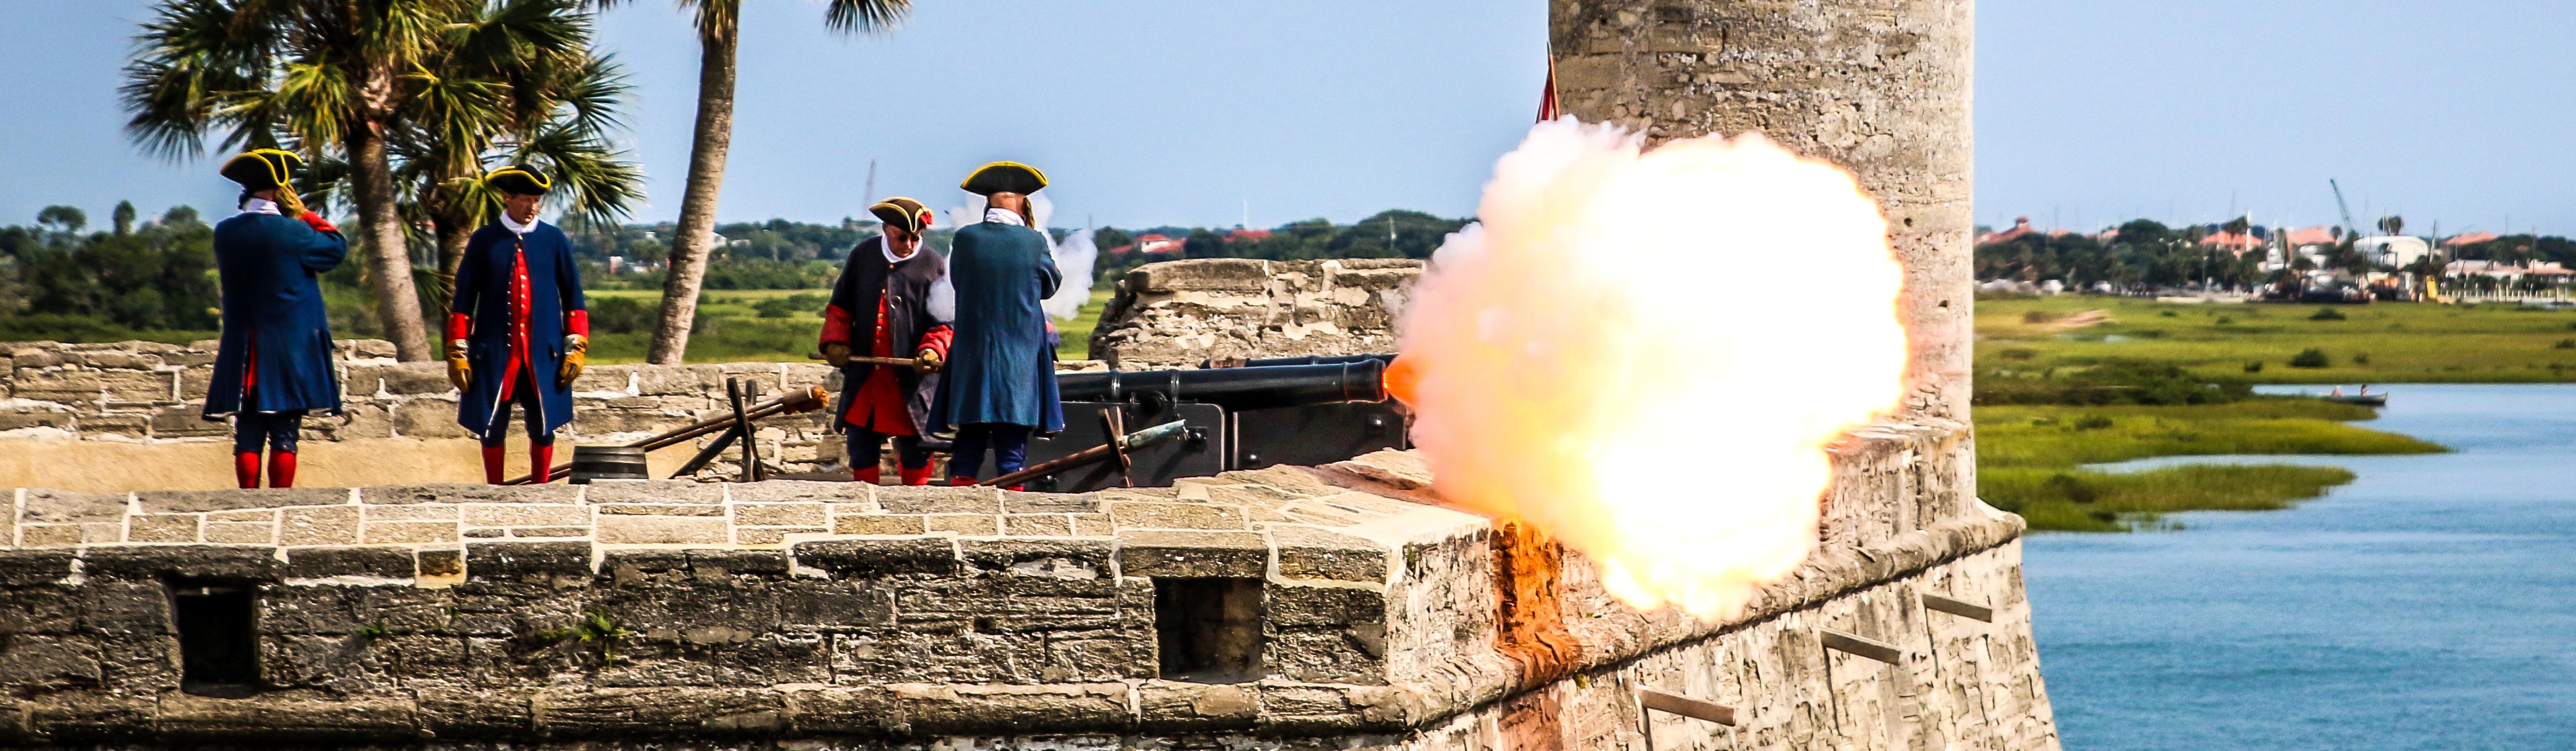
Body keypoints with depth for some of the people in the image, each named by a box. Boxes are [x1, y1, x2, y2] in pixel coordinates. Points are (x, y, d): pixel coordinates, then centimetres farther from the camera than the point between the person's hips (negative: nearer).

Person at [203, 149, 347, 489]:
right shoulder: (292, 232, -11)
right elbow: (338, 248, 2)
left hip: (242, 354, 4)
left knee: (248, 435, 5)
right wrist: (304, 214, 7)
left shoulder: (224, 233, 2)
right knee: (285, 435, -1)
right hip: (291, 352, -4)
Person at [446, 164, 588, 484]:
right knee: (492, 427, 1)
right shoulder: (484, 240, 3)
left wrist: (576, 347, 1)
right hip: (494, 351, -1)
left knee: (542, 427, 1)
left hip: (543, 351, 1)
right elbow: (463, 300, 4)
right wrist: (457, 352, -1)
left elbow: (573, 296, 9)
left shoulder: (554, 239, 6)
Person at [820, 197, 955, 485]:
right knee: (862, 441, 8)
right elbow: (840, 307, 16)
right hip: (864, 374, 3)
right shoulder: (864, 255, 8)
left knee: (914, 450, 0)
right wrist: (835, 342, 2)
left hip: (911, 380, -3)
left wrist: (932, 351, -24)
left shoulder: (933, 266, -2)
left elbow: (943, 324, -5)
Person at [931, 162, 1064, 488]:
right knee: (1012, 443, 1)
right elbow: (1051, 284, 10)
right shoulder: (1034, 242, -7)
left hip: (971, 352, 1)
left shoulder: (964, 238, -4)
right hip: (1021, 355, -1)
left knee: (969, 440, 6)